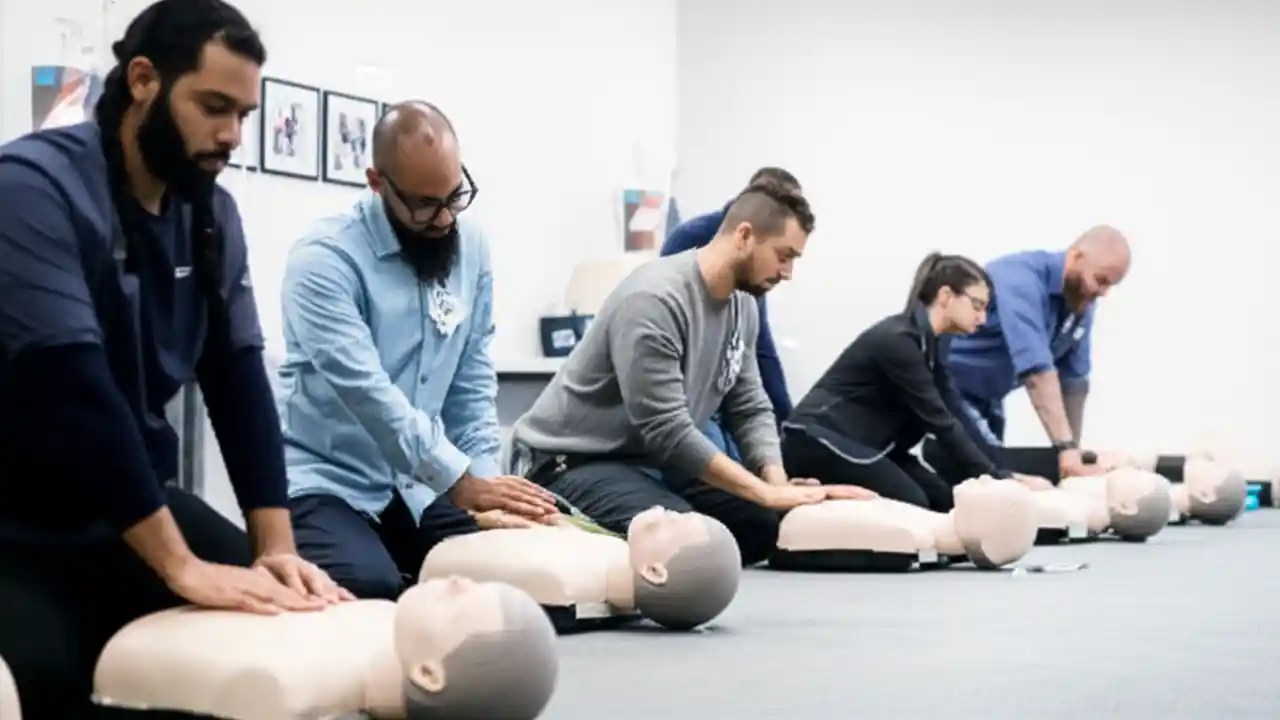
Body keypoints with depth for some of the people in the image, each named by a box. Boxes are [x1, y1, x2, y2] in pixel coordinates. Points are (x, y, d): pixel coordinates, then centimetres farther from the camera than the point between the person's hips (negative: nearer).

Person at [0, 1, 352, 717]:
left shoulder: (212, 213, 2)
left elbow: (239, 378, -2)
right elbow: (72, 385, -30)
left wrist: (277, 546, -15)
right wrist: (179, 566, -34)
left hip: (136, 502, 7)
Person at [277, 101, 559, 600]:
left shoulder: (471, 247, 3)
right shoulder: (325, 259, -17)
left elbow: (473, 381, 6)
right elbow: (365, 391, -26)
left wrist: (484, 479, -7)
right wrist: (462, 482, -30)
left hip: (418, 486, 6)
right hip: (327, 483, -5)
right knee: (368, 590, -31)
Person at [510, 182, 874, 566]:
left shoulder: (742, 307, 3)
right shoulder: (654, 300, -25)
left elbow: (749, 409, 7)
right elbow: (666, 430, -29)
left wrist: (778, 481, -13)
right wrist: (768, 492, -27)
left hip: (654, 461, 9)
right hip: (571, 462, -9)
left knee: (769, 522, -6)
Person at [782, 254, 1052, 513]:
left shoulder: (928, 342, 8)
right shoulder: (899, 339, -21)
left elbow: (955, 417, 5)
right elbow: (941, 423, -23)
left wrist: (1004, 476, -4)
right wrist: (999, 479, -22)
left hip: (864, 445, 9)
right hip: (818, 442, -9)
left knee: (942, 498, -5)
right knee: (911, 504, -21)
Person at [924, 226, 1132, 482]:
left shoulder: (1082, 301, -2)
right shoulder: (1022, 279, -29)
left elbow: (1074, 379, 3)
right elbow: (1036, 371, -38)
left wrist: (1073, 452, -1)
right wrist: (1067, 451, -42)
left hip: (984, 396, 9)